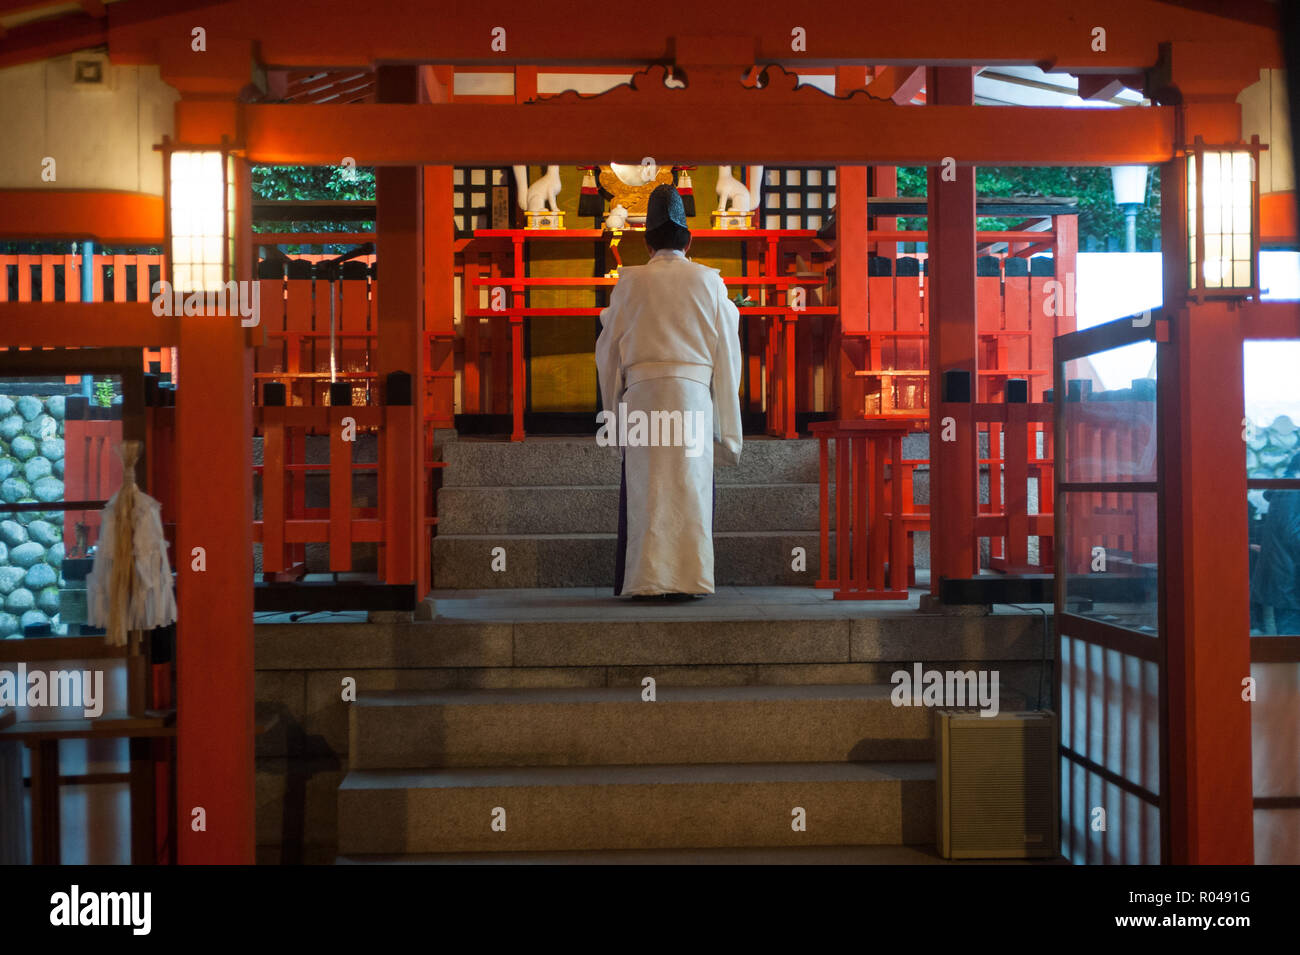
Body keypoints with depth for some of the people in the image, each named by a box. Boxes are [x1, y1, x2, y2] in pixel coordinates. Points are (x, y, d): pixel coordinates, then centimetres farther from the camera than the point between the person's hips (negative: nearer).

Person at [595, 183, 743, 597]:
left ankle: (646, 579, 1)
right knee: (690, 486, 4)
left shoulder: (630, 282, 7)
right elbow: (727, 349, 9)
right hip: (694, 390, 0)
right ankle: (688, 578, 3)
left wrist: (613, 406, 19)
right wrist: (727, 421, 14)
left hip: (641, 390, 0)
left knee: (645, 488, 2)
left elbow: (608, 348, 9)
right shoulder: (709, 281, 8)